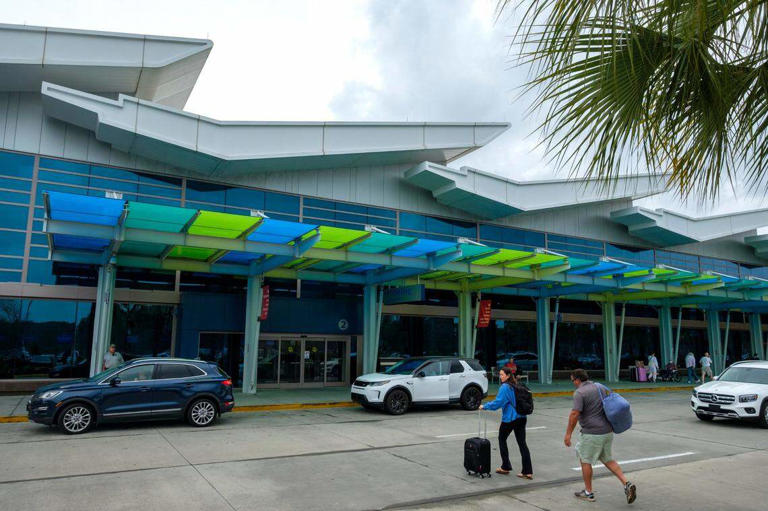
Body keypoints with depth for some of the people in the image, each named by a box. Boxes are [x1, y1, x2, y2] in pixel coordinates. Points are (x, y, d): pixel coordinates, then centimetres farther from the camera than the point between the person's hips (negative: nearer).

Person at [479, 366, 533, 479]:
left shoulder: (504, 387, -14)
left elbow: (498, 402, -19)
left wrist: (484, 406, -9)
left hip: (509, 418, -7)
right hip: (521, 418, 7)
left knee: (502, 439, 13)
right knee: (522, 443, 5)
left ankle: (505, 467, 18)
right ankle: (527, 472, 2)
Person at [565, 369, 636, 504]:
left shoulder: (579, 392, -15)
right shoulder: (600, 387, 10)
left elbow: (575, 414, -22)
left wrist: (568, 433, -15)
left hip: (592, 433, -8)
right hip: (608, 431, 8)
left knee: (585, 460, 9)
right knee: (608, 460, 20)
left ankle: (588, 493, 18)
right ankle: (627, 484, 6)